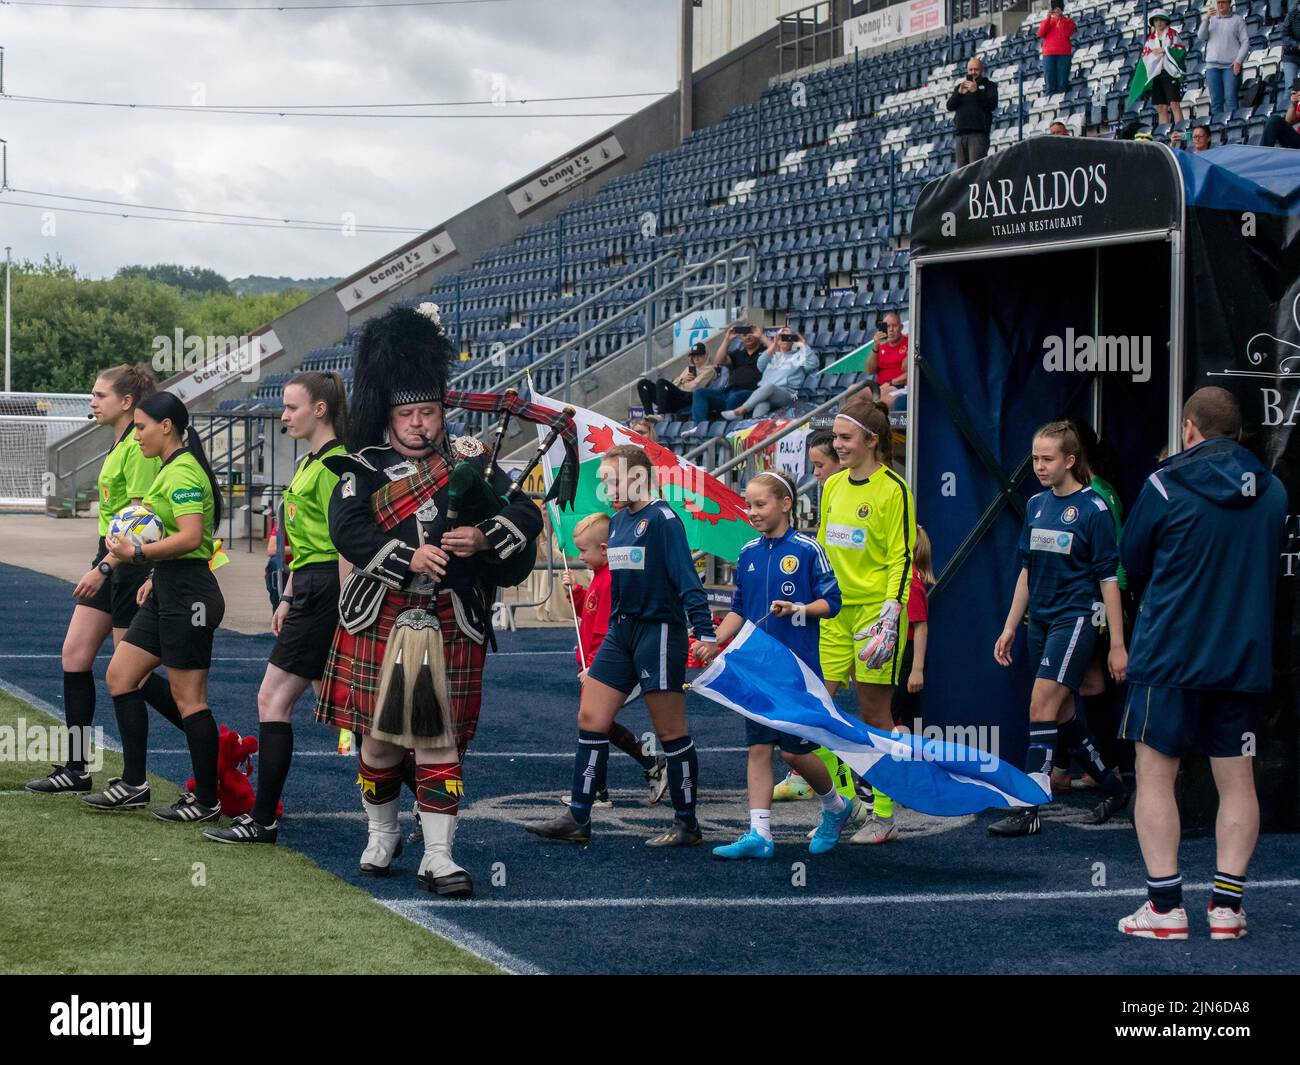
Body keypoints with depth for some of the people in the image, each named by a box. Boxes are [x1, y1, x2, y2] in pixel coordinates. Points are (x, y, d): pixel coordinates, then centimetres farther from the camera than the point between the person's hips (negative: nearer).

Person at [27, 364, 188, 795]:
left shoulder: (139, 447, -17)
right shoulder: (119, 444, 13)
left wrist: (105, 568, -24)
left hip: (130, 563, -10)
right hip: (109, 561, 10)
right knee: (75, 653, 5)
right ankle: (76, 768, 9)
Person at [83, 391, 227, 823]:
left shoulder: (182, 472, -16)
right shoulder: (171, 469, 16)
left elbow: (190, 537, -27)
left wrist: (139, 553, -26)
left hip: (187, 595, -11)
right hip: (168, 591, 11)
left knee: (189, 698, -4)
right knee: (120, 676, 12)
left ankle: (206, 801, 4)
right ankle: (133, 784, 18)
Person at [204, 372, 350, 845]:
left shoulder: (334, 465, -14)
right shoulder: (309, 463, 17)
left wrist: (343, 611, -19)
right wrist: (287, 597, 21)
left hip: (324, 592, -10)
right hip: (310, 589, 10)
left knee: (273, 699, -7)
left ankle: (262, 820, -4)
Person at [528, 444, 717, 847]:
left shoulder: (661, 519, -12)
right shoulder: (617, 522, 13)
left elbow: (686, 578, -18)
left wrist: (704, 631, -25)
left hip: (659, 630, -9)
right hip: (621, 632, 9)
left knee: (670, 731, -2)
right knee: (590, 719, 5)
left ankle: (687, 825, 8)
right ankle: (577, 820, 10)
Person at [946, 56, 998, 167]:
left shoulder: (988, 86, 11)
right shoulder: (960, 86, 22)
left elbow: (992, 105, -4)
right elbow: (950, 106, 11)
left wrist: (976, 91, -14)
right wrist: (959, 93, -7)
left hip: (979, 134, -5)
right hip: (961, 133, 5)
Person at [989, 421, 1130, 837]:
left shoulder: (1093, 508, -9)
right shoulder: (1037, 505, 10)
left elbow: (1109, 578, -9)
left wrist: (1117, 644, -10)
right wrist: (1010, 628, 15)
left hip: (1075, 619, -7)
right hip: (1040, 621, 7)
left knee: (1043, 704, -15)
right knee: (1062, 713, 12)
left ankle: (1029, 808, -15)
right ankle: (1113, 786, 30)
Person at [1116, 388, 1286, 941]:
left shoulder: (1165, 486, -9)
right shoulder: (1273, 491, 4)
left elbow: (1132, 561, 2)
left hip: (1169, 656, -4)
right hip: (1245, 659, 4)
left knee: (1155, 774, 3)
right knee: (1236, 779, 9)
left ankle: (1165, 905, 1)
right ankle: (1227, 904, 7)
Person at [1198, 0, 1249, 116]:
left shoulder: (1238, 20, 9)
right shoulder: (1210, 20, 17)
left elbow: (1245, 42, 3)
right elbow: (1201, 38, 5)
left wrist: (1238, 61, -10)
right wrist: (1206, 19, -7)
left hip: (1231, 66, -3)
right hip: (1212, 66, 3)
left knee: (1230, 99, -12)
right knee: (1215, 101, 0)